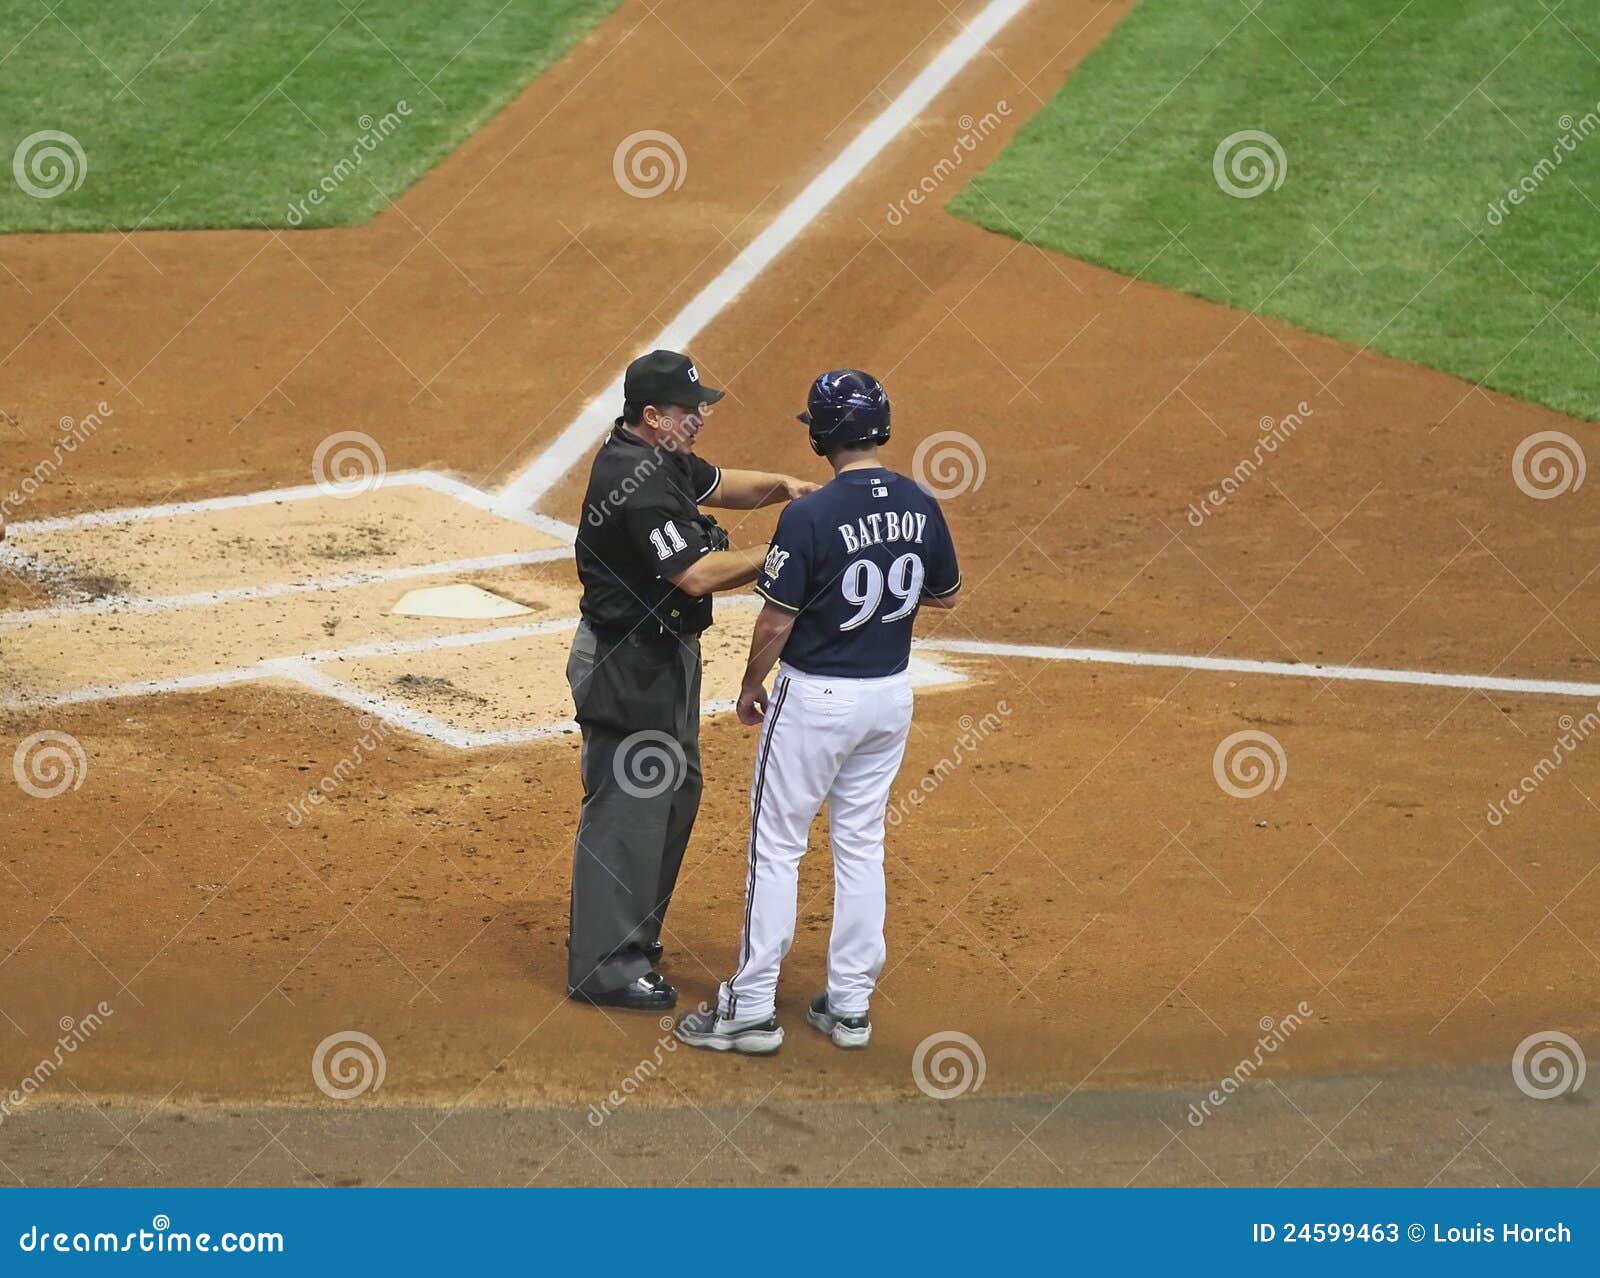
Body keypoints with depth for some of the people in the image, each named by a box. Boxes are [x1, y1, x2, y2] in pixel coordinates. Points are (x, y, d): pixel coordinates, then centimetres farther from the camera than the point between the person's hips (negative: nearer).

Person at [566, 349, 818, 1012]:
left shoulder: (657, 455, 5)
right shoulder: (637, 483, -26)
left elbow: (719, 485, 18)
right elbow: (697, 574, -30)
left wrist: (779, 486, 0)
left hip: (662, 653, 11)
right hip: (627, 664, -11)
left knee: (674, 791, 21)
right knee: (628, 807, -4)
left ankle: (630, 933, 34)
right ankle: (604, 967, 2)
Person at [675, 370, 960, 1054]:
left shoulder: (809, 516, -21)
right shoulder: (920, 506, -3)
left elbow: (777, 620, -16)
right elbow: (945, 594, 10)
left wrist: (751, 687, -1)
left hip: (816, 696, -6)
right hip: (891, 694, 6)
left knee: (776, 846, 4)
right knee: (861, 844, 16)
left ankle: (751, 1009, 7)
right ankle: (850, 1004, 20)